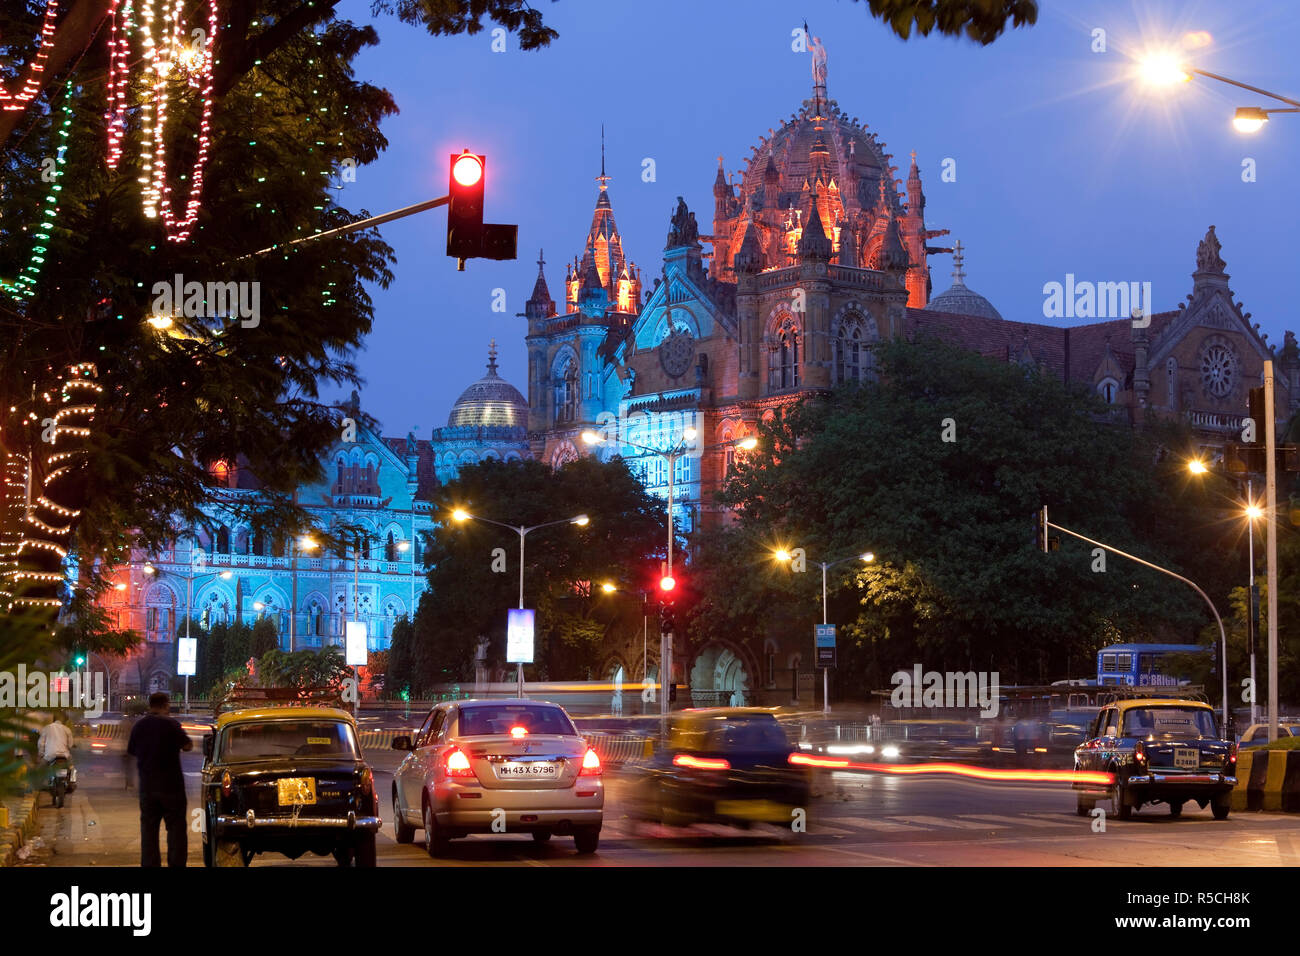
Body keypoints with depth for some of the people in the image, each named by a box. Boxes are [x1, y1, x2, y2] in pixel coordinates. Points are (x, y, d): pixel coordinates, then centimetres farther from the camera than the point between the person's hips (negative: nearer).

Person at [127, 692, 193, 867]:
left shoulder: (138, 726, 5)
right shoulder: (171, 724, -11)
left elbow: (132, 751, 13)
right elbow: (188, 746, -9)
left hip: (147, 785, 4)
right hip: (171, 785, -4)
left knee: (148, 828, 9)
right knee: (176, 826, 2)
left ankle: (150, 863, 8)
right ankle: (176, 863, -2)